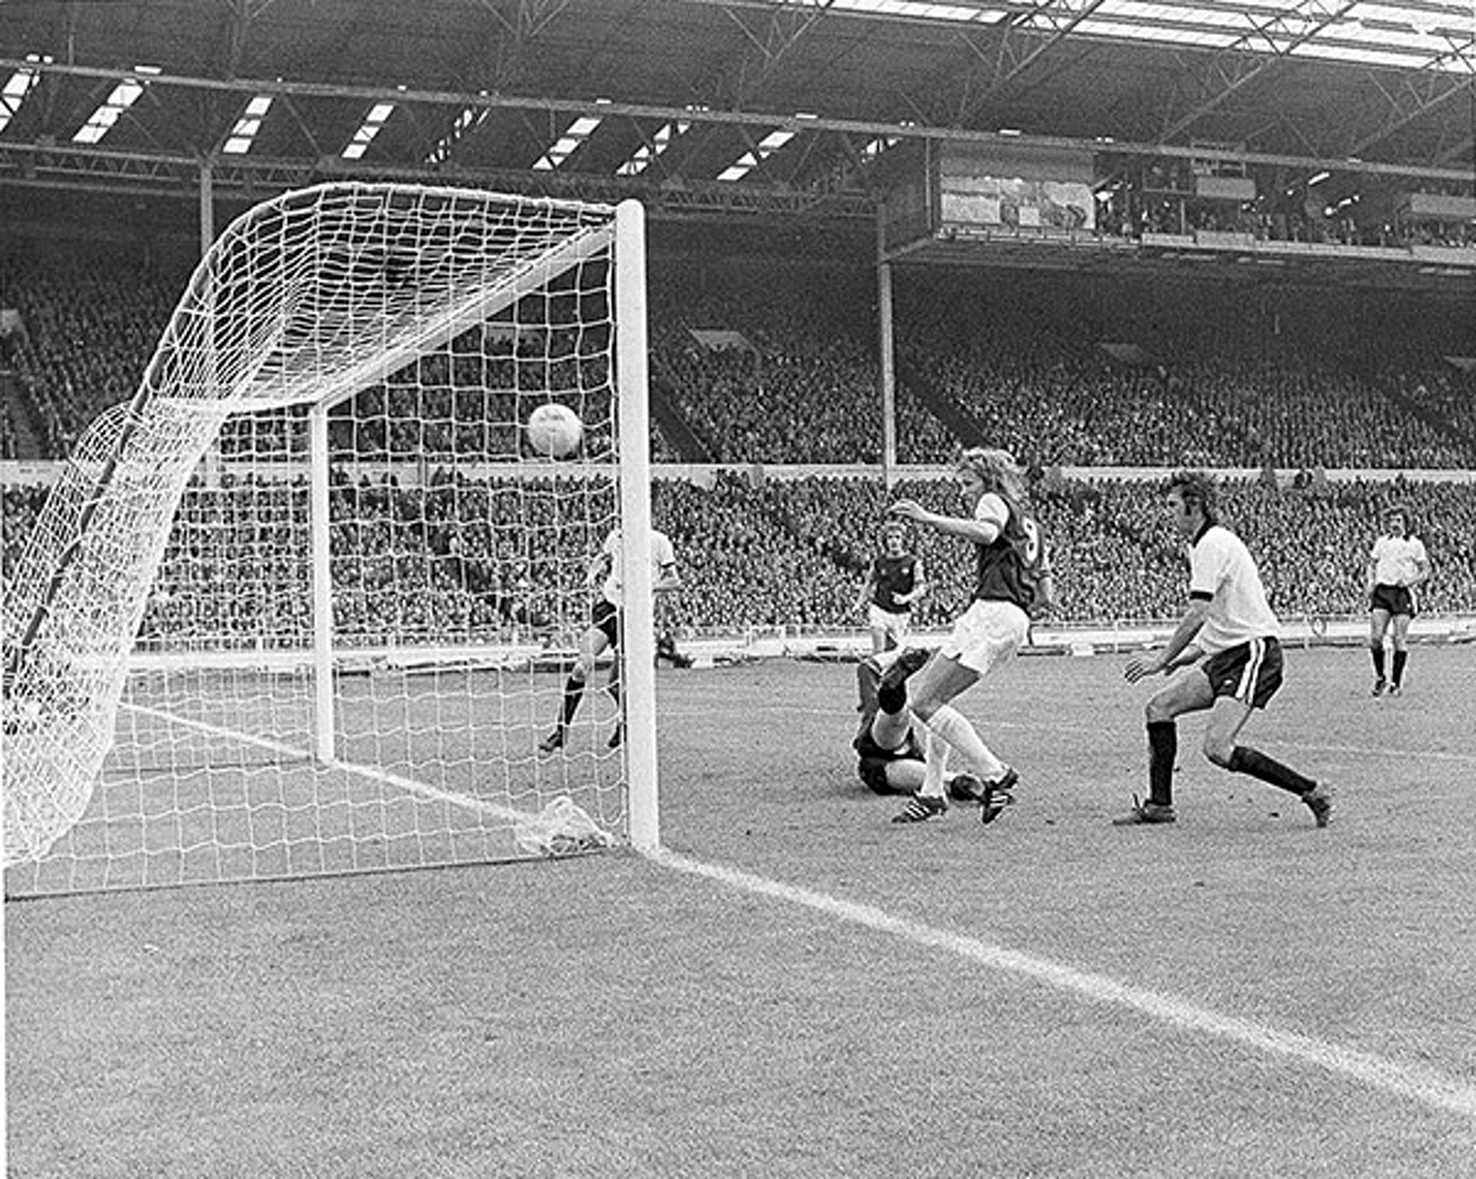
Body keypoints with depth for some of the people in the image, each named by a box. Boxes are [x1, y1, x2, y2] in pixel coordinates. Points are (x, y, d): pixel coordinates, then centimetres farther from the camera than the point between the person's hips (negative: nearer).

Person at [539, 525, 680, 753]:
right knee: (582, 668, -15)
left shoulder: (659, 541, -2)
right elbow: (602, 557, 27)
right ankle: (561, 729, -6)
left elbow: (673, 580, 0)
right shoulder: (616, 535, 8)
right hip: (608, 604, 2)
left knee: (617, 684, -1)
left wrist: (647, 586, -16)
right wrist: (593, 573, 5)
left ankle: (624, 722, 31)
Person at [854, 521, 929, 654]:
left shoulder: (913, 562, -4)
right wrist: (860, 603, 9)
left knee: (892, 648, 5)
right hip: (879, 608, 0)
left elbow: (921, 588, -5)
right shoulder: (878, 562, 2)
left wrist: (906, 598, -22)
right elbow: (869, 583, 17)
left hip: (901, 613, 0)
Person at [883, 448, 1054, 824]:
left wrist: (928, 518, -25)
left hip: (991, 613, -10)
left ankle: (994, 775, -16)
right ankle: (931, 793, 9)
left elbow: (986, 532, -22)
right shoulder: (1028, 524, 31)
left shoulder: (995, 501, 5)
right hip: (1016, 622, 10)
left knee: (925, 702, -13)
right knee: (918, 690, 14)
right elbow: (1046, 598, 27)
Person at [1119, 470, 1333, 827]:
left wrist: (1162, 659, -17)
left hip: (1253, 655, -10)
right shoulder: (1212, 541, 18)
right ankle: (1159, 804, 10)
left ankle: (1311, 792, -8)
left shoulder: (1212, 544, -13)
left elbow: (1197, 614, -21)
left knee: (1218, 749, -19)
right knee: (1160, 705, 6)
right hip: (1229, 656, 10)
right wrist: (1195, 651, 20)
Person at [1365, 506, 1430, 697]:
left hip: (1403, 593, -2)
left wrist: (1410, 581, -11)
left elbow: (1425, 571, 5)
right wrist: (1371, 582, 5)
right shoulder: (1381, 542, 14)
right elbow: (1372, 564, 23)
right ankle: (1379, 677, 8)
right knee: (1375, 637, -8)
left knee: (1400, 640, -5)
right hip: (1381, 592, 2)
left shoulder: (1415, 544, 4)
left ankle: (1396, 682, 4)